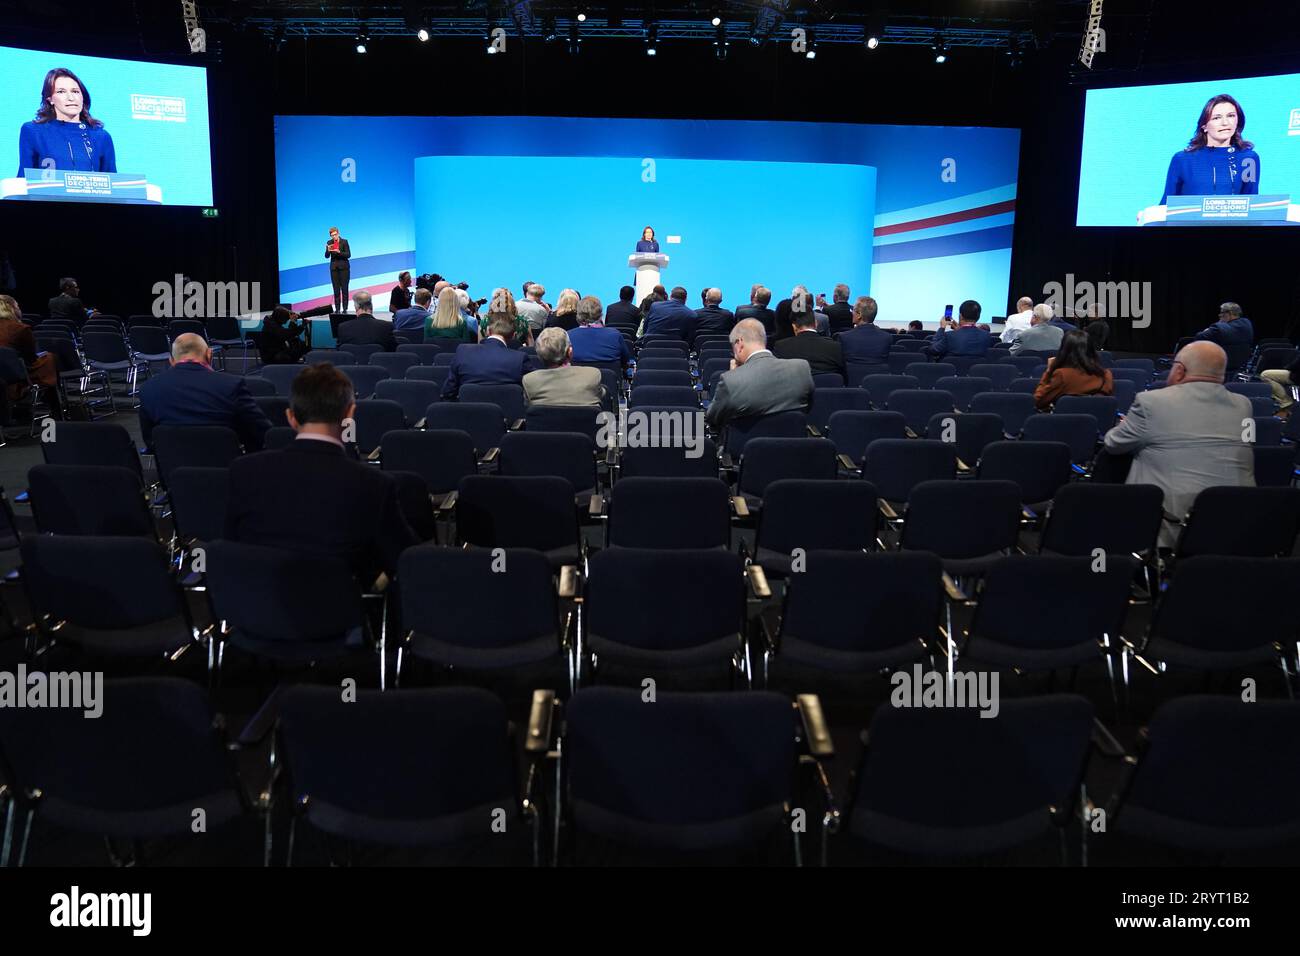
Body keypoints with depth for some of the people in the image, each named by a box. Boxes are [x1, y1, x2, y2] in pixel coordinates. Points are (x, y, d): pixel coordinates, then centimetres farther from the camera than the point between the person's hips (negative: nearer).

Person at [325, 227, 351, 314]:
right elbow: (327, 256, 2)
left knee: (344, 289, -4)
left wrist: (339, 252, -23)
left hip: (343, 267, -3)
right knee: (336, 289, 1)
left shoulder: (344, 241, -4)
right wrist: (328, 250, -18)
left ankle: (345, 309, -1)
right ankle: (337, 309, 3)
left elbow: (348, 255, -9)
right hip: (334, 268, 3)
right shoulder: (329, 243, 4)